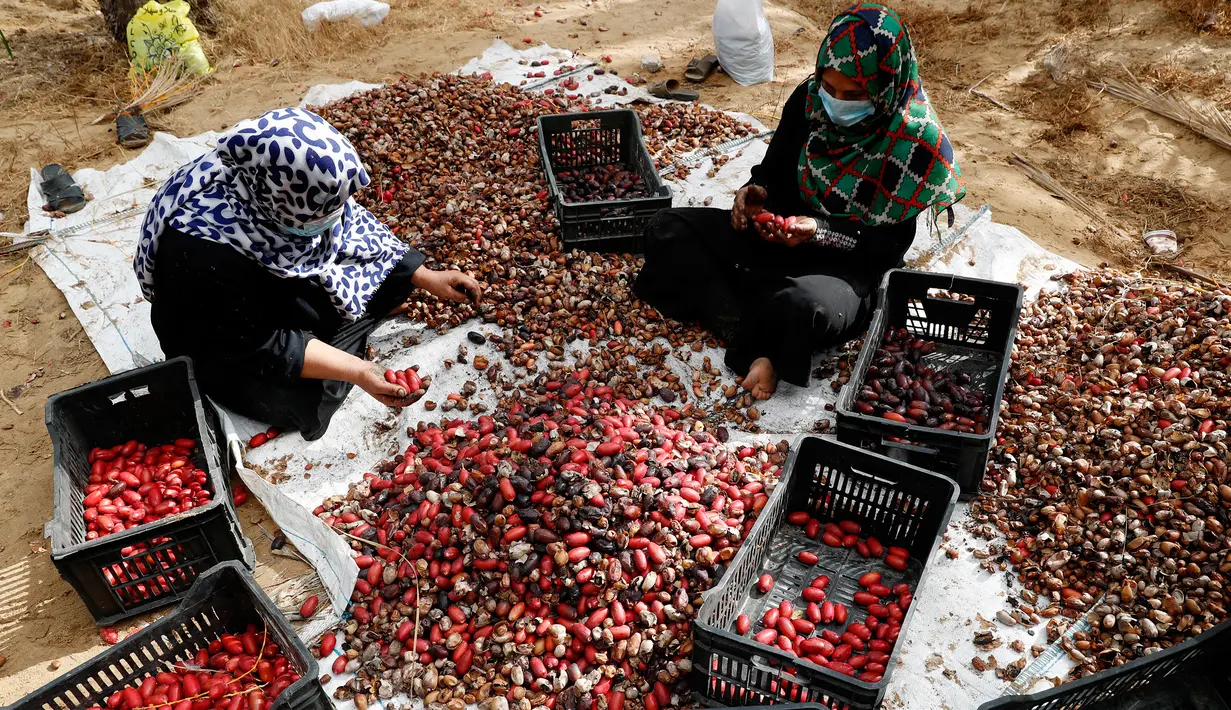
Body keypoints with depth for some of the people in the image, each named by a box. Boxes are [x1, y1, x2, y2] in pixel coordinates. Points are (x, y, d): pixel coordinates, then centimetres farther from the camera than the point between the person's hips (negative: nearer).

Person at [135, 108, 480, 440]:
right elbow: (261, 345, -30)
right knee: (308, 400, -23)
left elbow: (354, 225, -6)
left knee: (394, 273, -4)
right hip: (231, 346, -5)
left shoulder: (295, 184, -24)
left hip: (288, 283, 5)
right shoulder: (204, 255, -40)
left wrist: (426, 277, -8)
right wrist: (357, 370, -35)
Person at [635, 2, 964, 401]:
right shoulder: (808, 101, -5)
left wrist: (819, 231, -26)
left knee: (802, 305, -43)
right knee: (666, 230, -10)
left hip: (850, 267, -6)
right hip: (781, 236, 6)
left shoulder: (914, 141, -17)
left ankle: (749, 336, -10)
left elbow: (890, 244, -13)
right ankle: (753, 343, -22)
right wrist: (757, 192, -15)